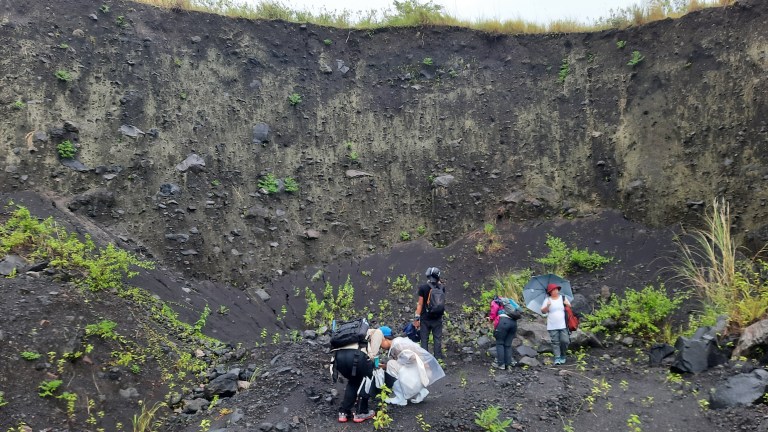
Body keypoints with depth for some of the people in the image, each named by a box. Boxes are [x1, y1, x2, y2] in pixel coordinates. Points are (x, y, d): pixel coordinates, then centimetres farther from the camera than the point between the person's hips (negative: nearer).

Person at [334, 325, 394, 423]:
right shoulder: (378, 332, 20)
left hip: (339, 356, 7)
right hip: (355, 355, -7)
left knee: (354, 381, 31)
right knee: (369, 378, 20)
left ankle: (344, 412, 25)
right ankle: (361, 413, 20)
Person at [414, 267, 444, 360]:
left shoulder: (423, 288, -11)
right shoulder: (441, 288, -5)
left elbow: (420, 304, -10)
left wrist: (416, 318, -7)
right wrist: (438, 282, 12)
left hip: (425, 318, -1)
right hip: (437, 318, 1)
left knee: (424, 340, 7)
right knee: (437, 340, 9)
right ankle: (438, 358, 9)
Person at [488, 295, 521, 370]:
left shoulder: (494, 302, 17)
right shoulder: (507, 300, 34)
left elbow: (494, 308, -2)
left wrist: (491, 318, 15)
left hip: (503, 321, -5)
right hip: (513, 322, 5)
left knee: (500, 343, 6)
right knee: (508, 344, 13)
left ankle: (501, 364, 3)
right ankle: (508, 364, 12)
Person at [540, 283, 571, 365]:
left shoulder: (563, 298, 9)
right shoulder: (547, 300, 5)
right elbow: (543, 311, 0)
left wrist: (567, 305, -9)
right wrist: (547, 306, -18)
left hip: (563, 325, 1)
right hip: (552, 327, -1)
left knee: (565, 341, -5)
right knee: (555, 342, -3)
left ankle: (563, 356, 15)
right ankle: (557, 357, 2)